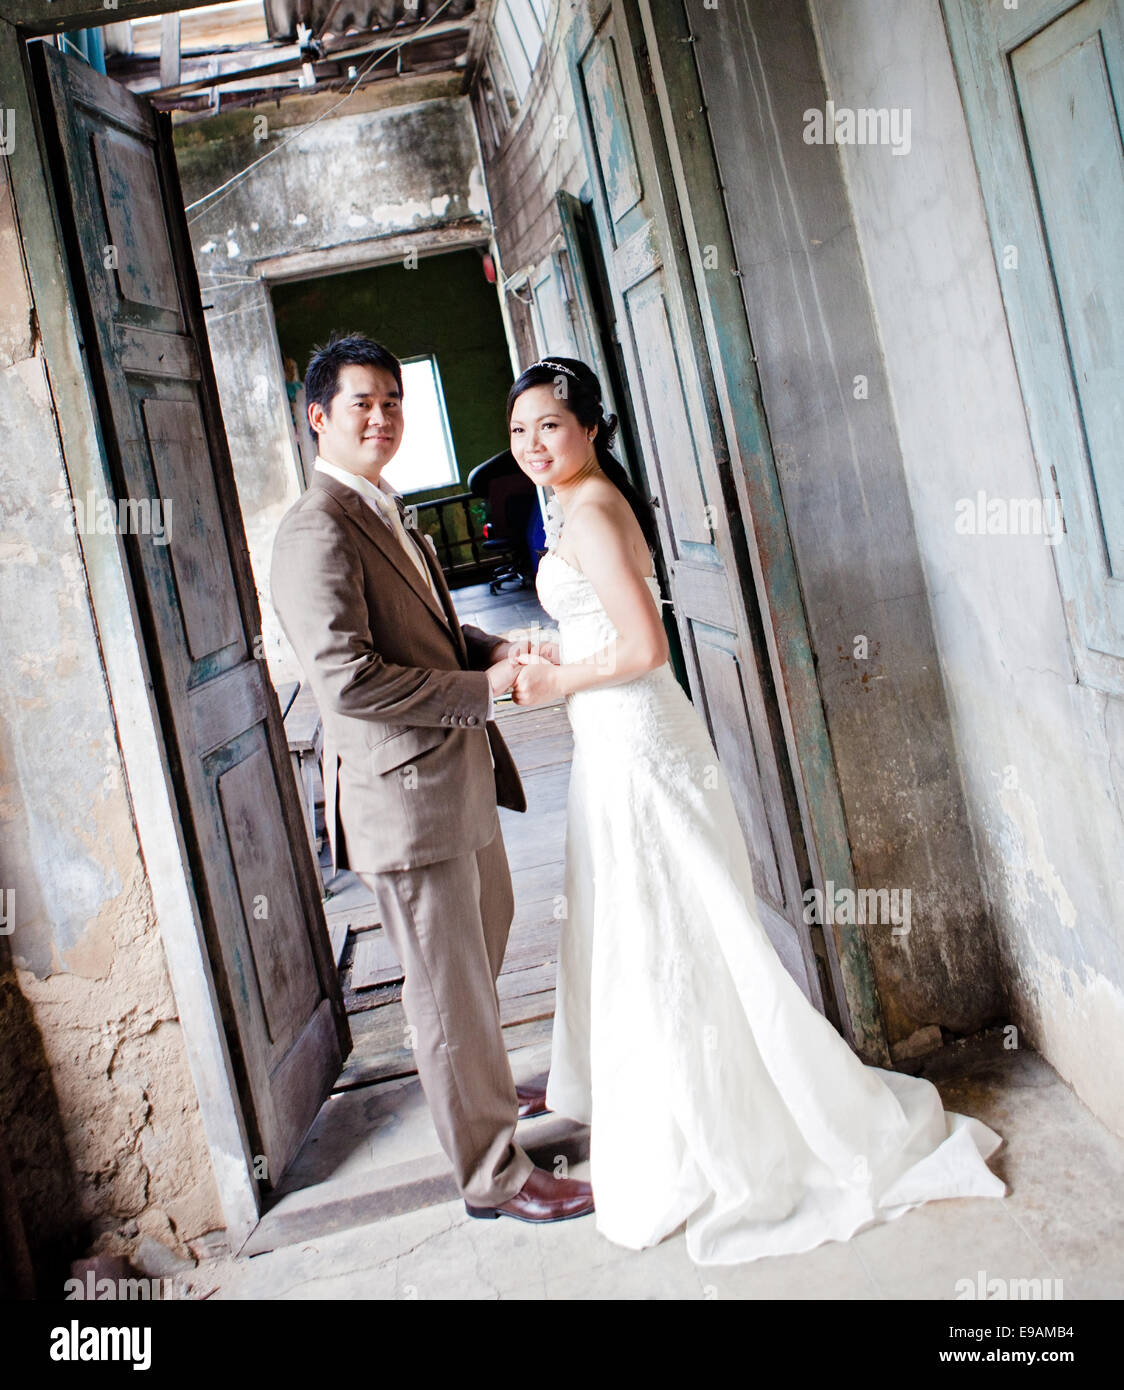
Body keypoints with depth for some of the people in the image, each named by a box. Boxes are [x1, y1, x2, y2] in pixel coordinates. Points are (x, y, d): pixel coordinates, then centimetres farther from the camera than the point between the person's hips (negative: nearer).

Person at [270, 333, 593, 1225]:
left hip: (460, 779, 11)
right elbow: (348, 678, -27)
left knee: (483, 946, 28)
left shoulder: (385, 513, 13)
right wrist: (481, 691, -21)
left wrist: (498, 650, 4)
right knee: (448, 986, 4)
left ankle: (482, 1089, 52)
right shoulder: (318, 531, -19)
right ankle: (493, 1174, 22)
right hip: (406, 793, -10)